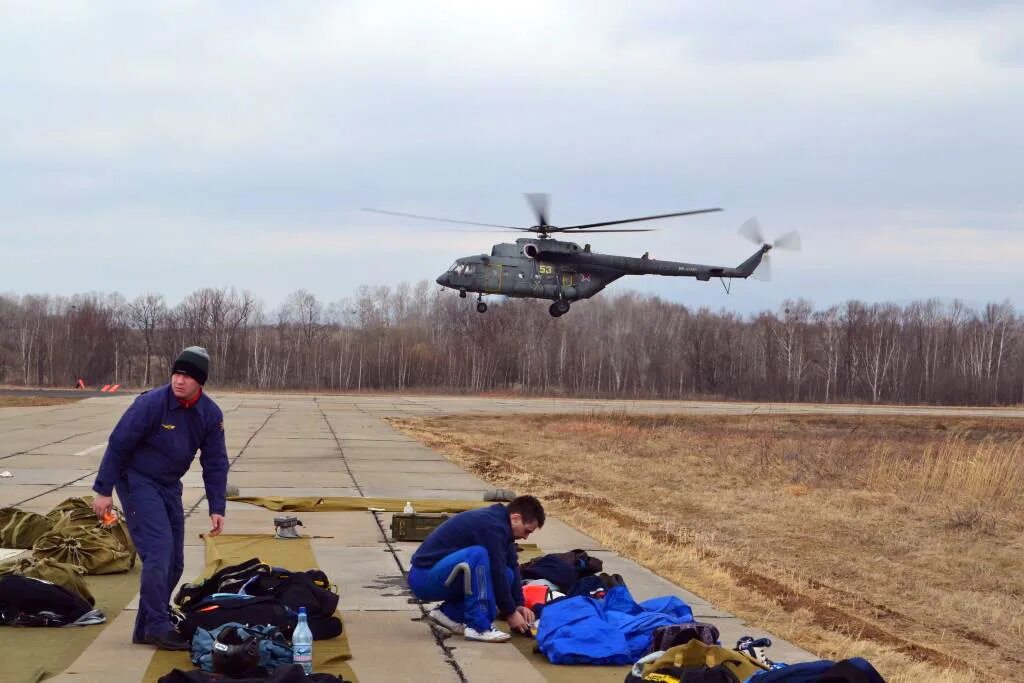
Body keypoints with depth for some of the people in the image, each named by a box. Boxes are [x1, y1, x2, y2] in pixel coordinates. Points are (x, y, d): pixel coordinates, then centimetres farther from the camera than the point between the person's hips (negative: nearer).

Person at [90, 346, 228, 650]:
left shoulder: (210, 415, -5)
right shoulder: (151, 403, -21)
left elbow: (215, 463, 3)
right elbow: (118, 444, -15)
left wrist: (216, 508, -2)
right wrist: (103, 491, -13)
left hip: (169, 486, 7)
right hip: (137, 481, -7)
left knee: (174, 562, 8)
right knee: (159, 551, -18)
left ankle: (147, 625, 20)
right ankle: (157, 627, -14)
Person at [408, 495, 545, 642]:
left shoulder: (498, 521, 7)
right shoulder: (491, 526, -22)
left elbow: (512, 567, 10)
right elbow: (496, 572, -21)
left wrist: (519, 604, 2)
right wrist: (510, 613, -13)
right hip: (424, 577, -10)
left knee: (506, 575, 3)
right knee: (477, 555, -32)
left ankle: (450, 613, 6)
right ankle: (479, 627, -25)